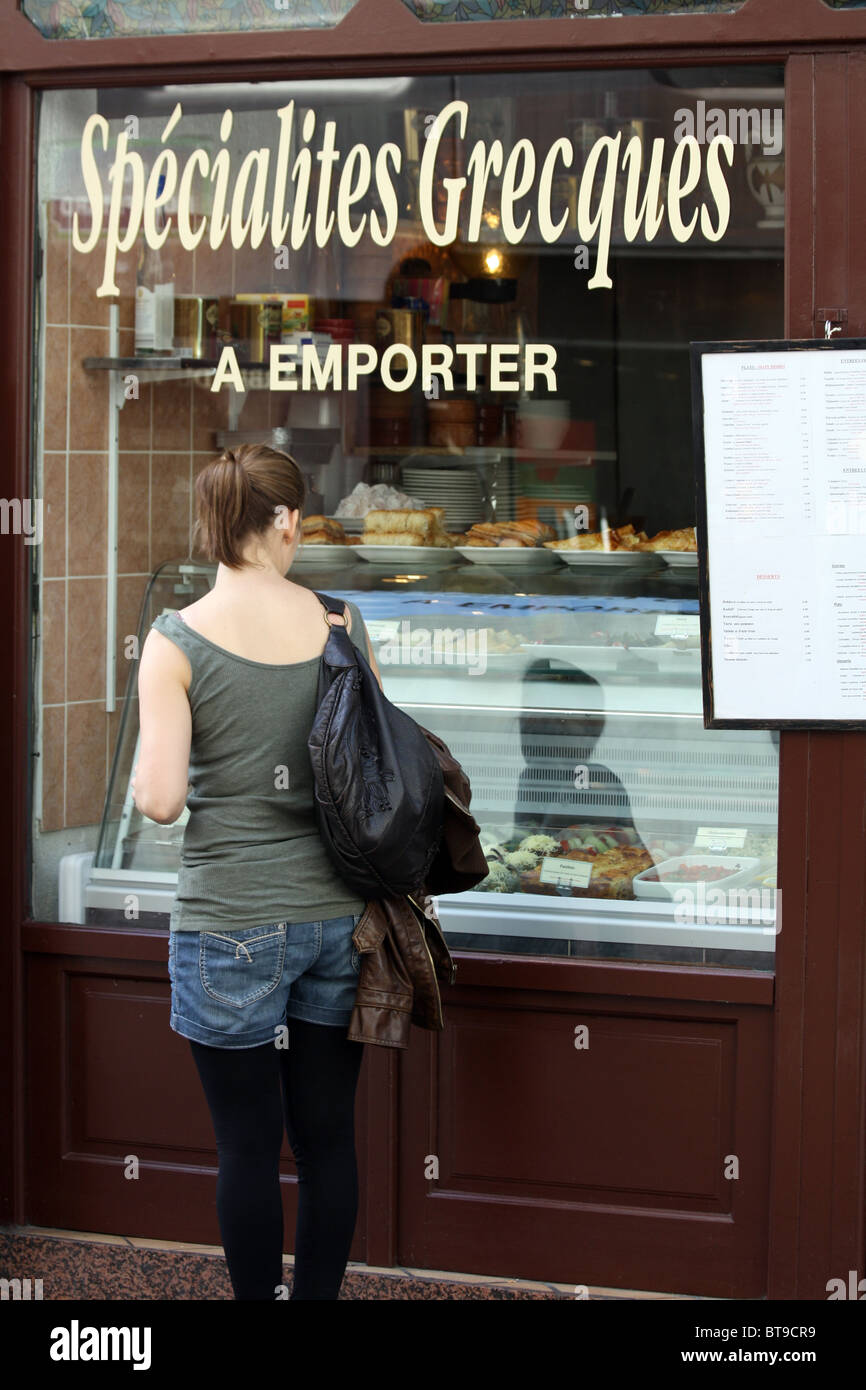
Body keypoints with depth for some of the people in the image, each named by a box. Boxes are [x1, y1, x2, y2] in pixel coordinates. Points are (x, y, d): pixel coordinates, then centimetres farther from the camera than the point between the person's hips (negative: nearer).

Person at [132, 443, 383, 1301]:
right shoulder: (343, 629, -1)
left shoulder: (176, 643, -10)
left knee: (248, 1144, 7)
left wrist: (146, 776, 6)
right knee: (327, 1135, 12)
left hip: (230, 925, -3)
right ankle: (319, 1294, 23)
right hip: (335, 912, 3)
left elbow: (160, 799, -14)